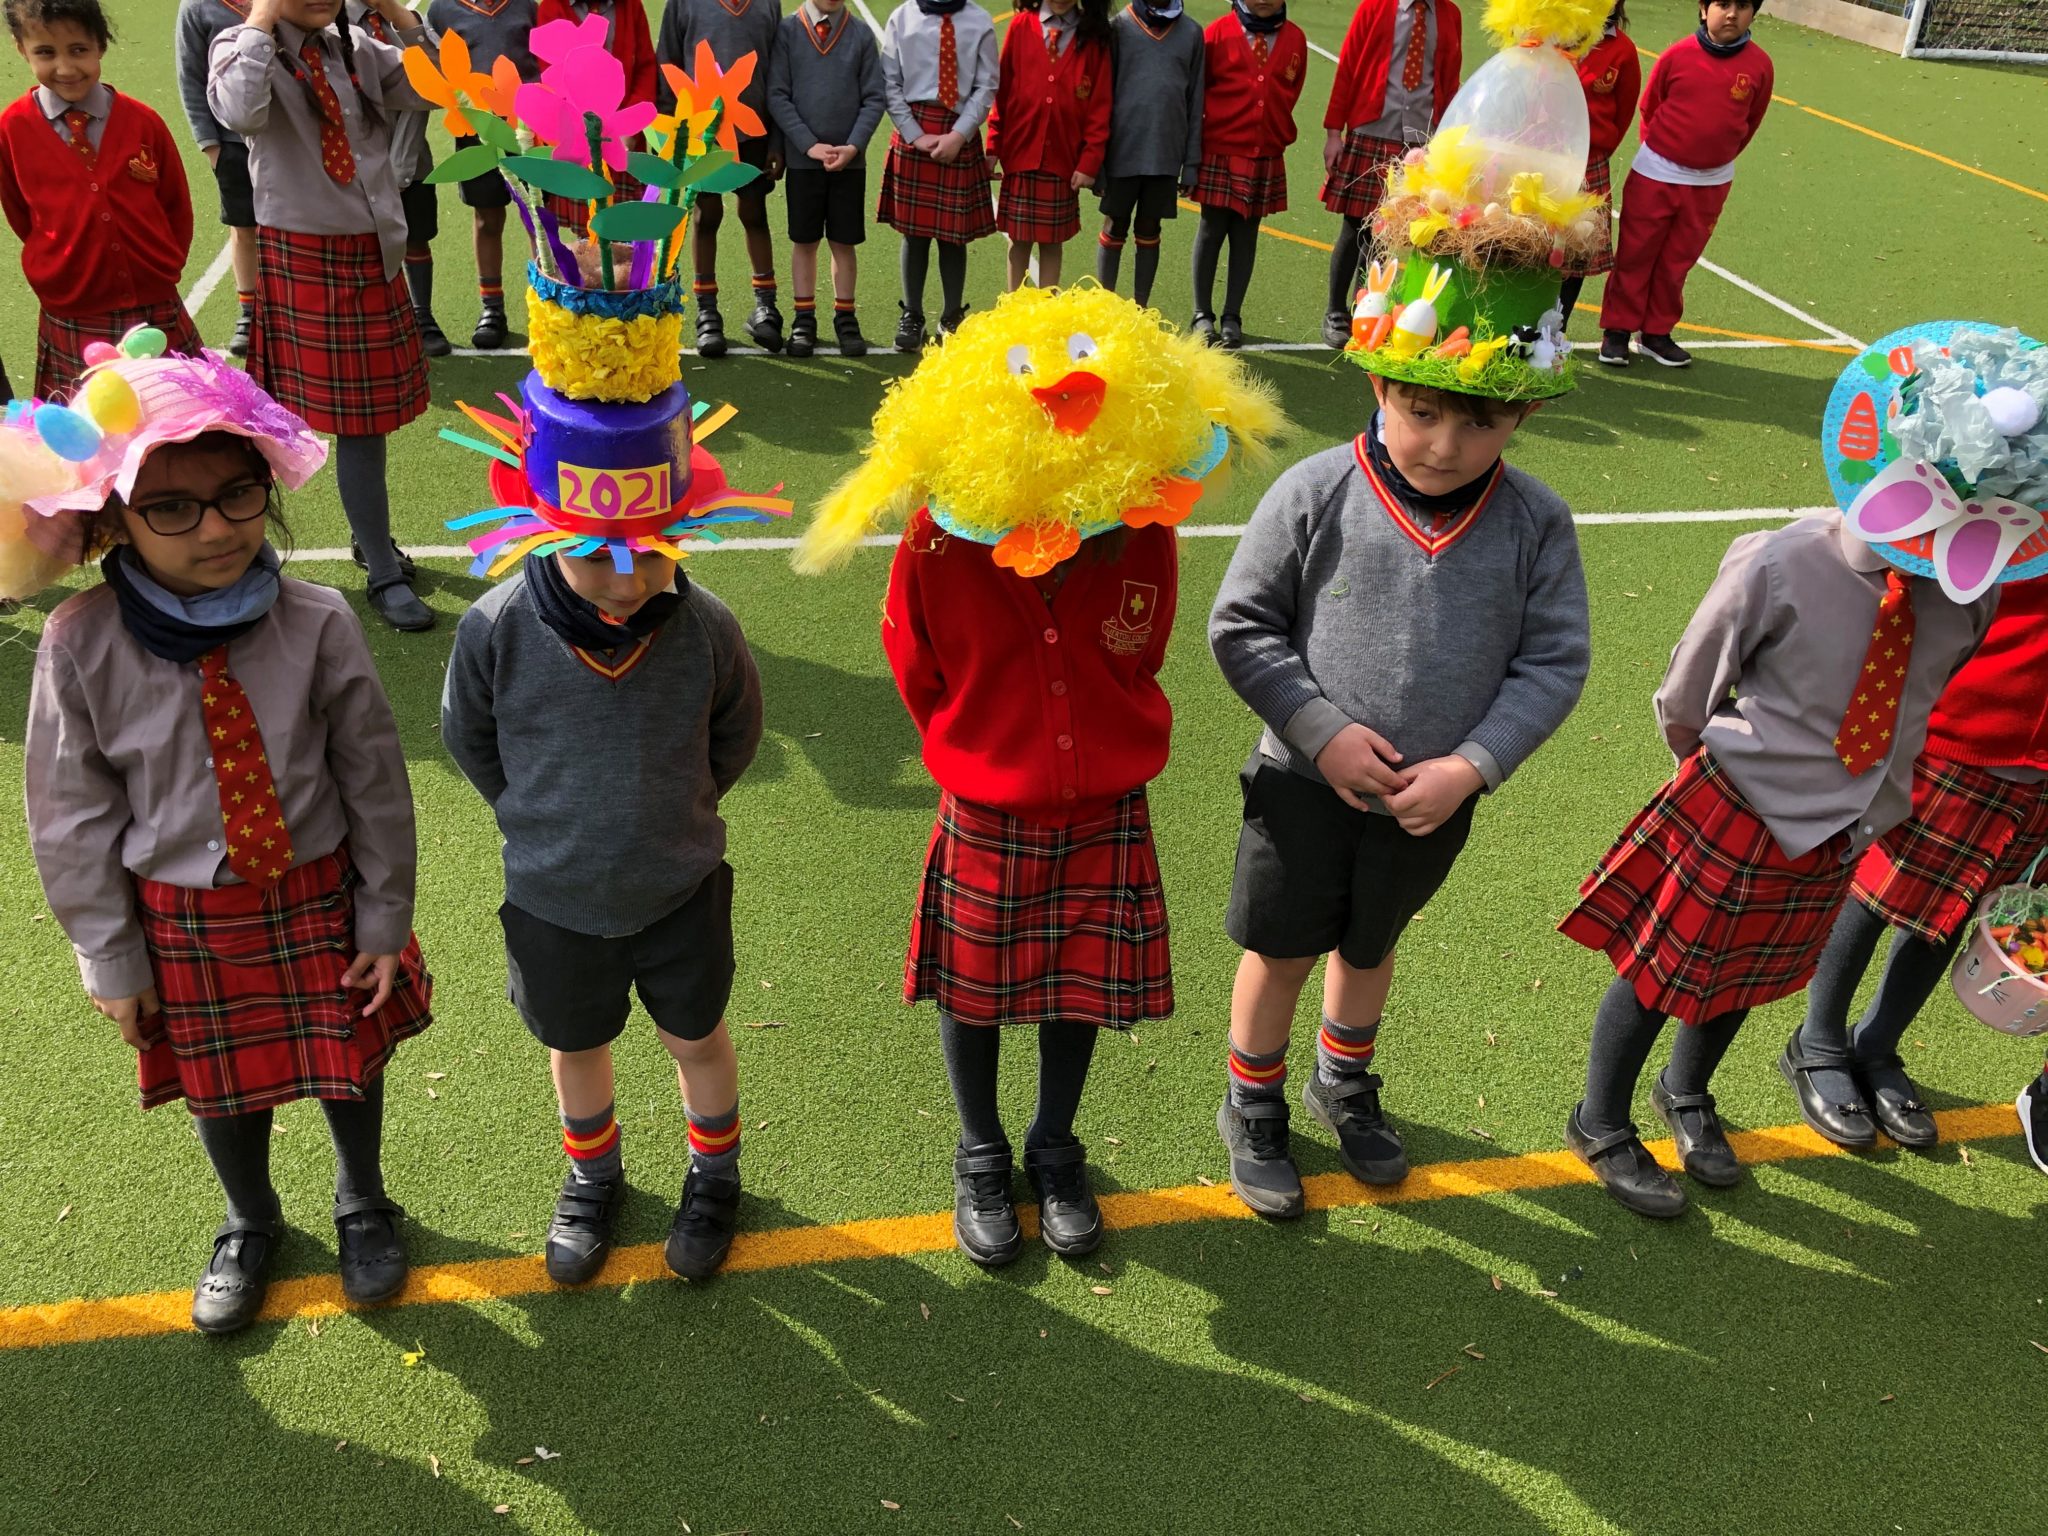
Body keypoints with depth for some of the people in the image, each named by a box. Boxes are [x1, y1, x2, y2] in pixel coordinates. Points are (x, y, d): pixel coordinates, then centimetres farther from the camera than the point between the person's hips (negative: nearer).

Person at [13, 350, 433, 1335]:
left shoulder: (314, 625, -20)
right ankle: (249, 1226, 53)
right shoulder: (81, 646, -19)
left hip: (319, 896, 0)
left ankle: (363, 1205, 51)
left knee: (349, 1062, 19)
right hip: (183, 918, 1)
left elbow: (375, 782, -9)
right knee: (220, 1083, 21)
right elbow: (71, 818, -7)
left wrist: (386, 920, -2)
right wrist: (112, 961, -2)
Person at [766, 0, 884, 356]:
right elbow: (777, 96, -4)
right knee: (804, 241, 6)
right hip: (802, 158, -1)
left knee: (845, 241, 6)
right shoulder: (787, 31, -1)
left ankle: (845, 318, 17)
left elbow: (875, 99, 1)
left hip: (850, 160, 1)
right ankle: (804, 320, 15)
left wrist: (853, 146, -11)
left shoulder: (861, 35, 2)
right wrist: (810, 145, -12)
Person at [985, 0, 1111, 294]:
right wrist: (994, 145, 1)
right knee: (1019, 238, 6)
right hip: (1020, 153, 0)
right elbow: (1002, 89, 3)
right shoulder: (1021, 25, 0)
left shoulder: (1094, 37, 0)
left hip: (1064, 158, 0)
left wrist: (1090, 161, -6)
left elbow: (1100, 106, -1)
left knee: (1053, 239, 7)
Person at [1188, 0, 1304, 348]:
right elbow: (1197, 86, 2)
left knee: (1246, 234, 7)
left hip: (1267, 156, 3)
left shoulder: (1294, 39, 3)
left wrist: (1277, 131, 11)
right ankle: (1203, 314, 12)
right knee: (1212, 230, 3)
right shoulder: (1219, 32, -4)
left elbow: (1290, 93, 14)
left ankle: (1232, 317, 14)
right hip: (1220, 151, -2)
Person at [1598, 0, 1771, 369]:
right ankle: (1617, 329, 17)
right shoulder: (1677, 55, -12)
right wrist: (1658, 149, 9)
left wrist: (1717, 156, 11)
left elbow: (1751, 121, 7)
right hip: (1656, 173, -2)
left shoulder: (1758, 64, -7)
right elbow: (1649, 107, 3)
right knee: (1634, 255, 6)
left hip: (1711, 183, 2)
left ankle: (1657, 334, 23)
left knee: (1677, 262, 12)